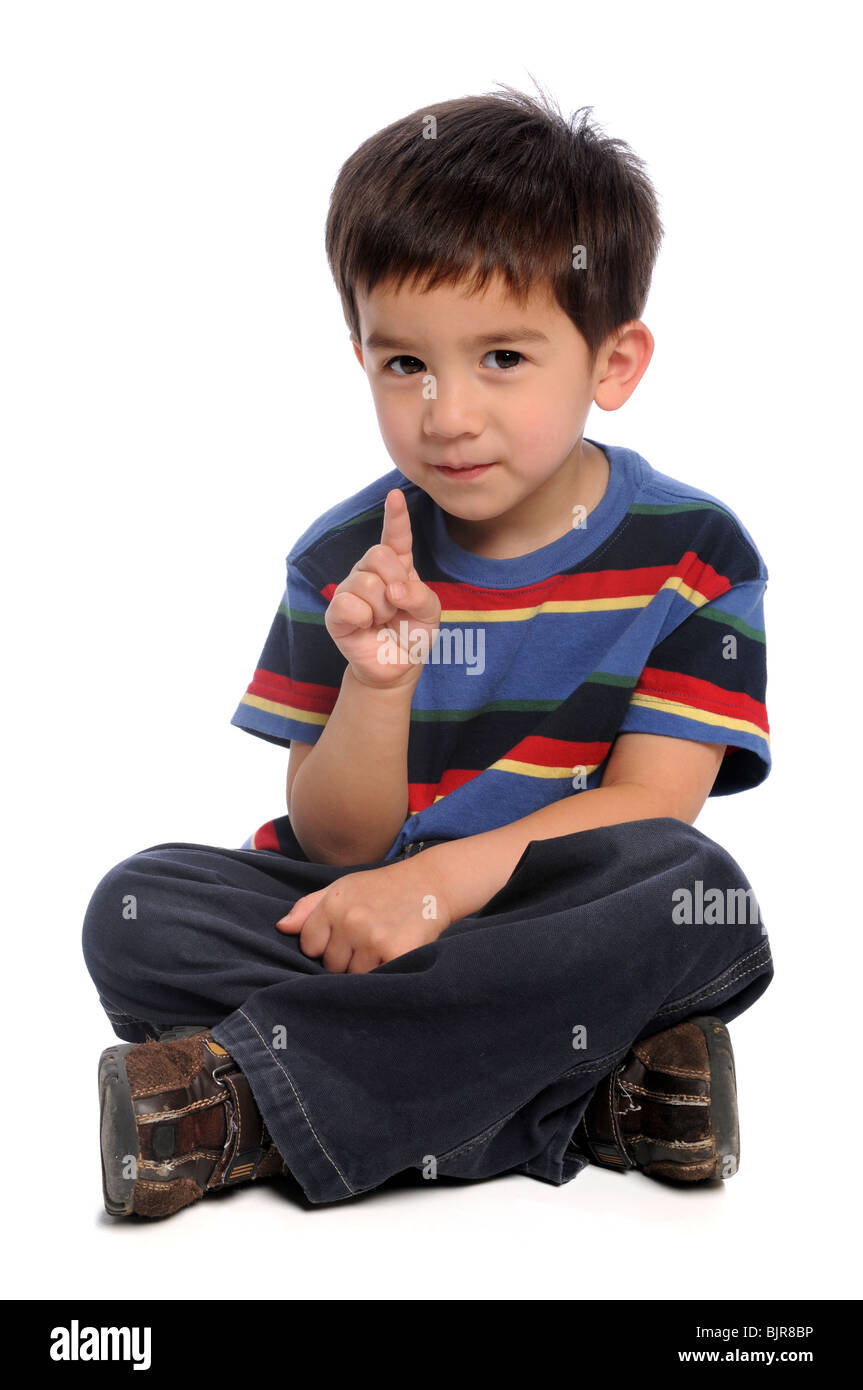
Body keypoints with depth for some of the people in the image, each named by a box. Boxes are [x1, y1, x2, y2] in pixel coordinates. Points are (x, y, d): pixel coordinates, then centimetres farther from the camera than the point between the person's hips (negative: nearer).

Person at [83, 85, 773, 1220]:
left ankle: (251, 1090, -27)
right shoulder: (348, 561, -1)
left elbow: (648, 808, -11)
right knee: (136, 911, -22)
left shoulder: (691, 556, -4)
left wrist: (445, 875, -28)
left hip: (555, 933, -1)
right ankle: (582, 1097, -25)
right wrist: (379, 681, -24)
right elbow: (337, 843, -3)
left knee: (697, 894, -34)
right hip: (367, 926, 2)